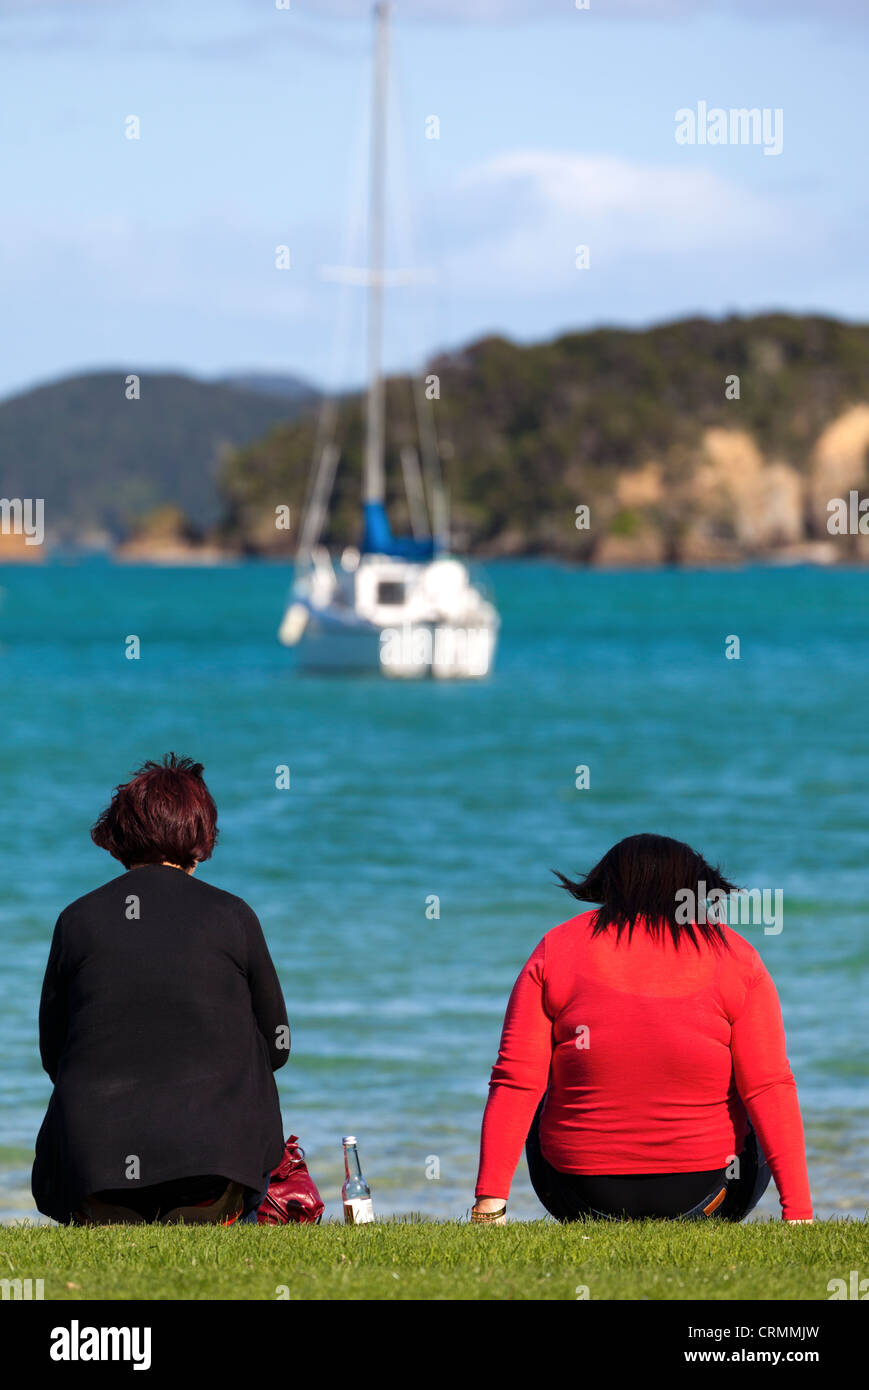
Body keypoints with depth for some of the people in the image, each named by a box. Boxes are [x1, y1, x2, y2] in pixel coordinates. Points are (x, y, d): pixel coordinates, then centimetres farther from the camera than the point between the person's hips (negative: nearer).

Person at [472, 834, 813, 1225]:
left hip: (580, 1193, 0)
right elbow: (770, 1089, -9)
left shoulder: (556, 950, -1)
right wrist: (798, 1213, -8)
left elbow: (516, 1082, -8)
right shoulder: (735, 958, -2)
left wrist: (489, 1202, -8)